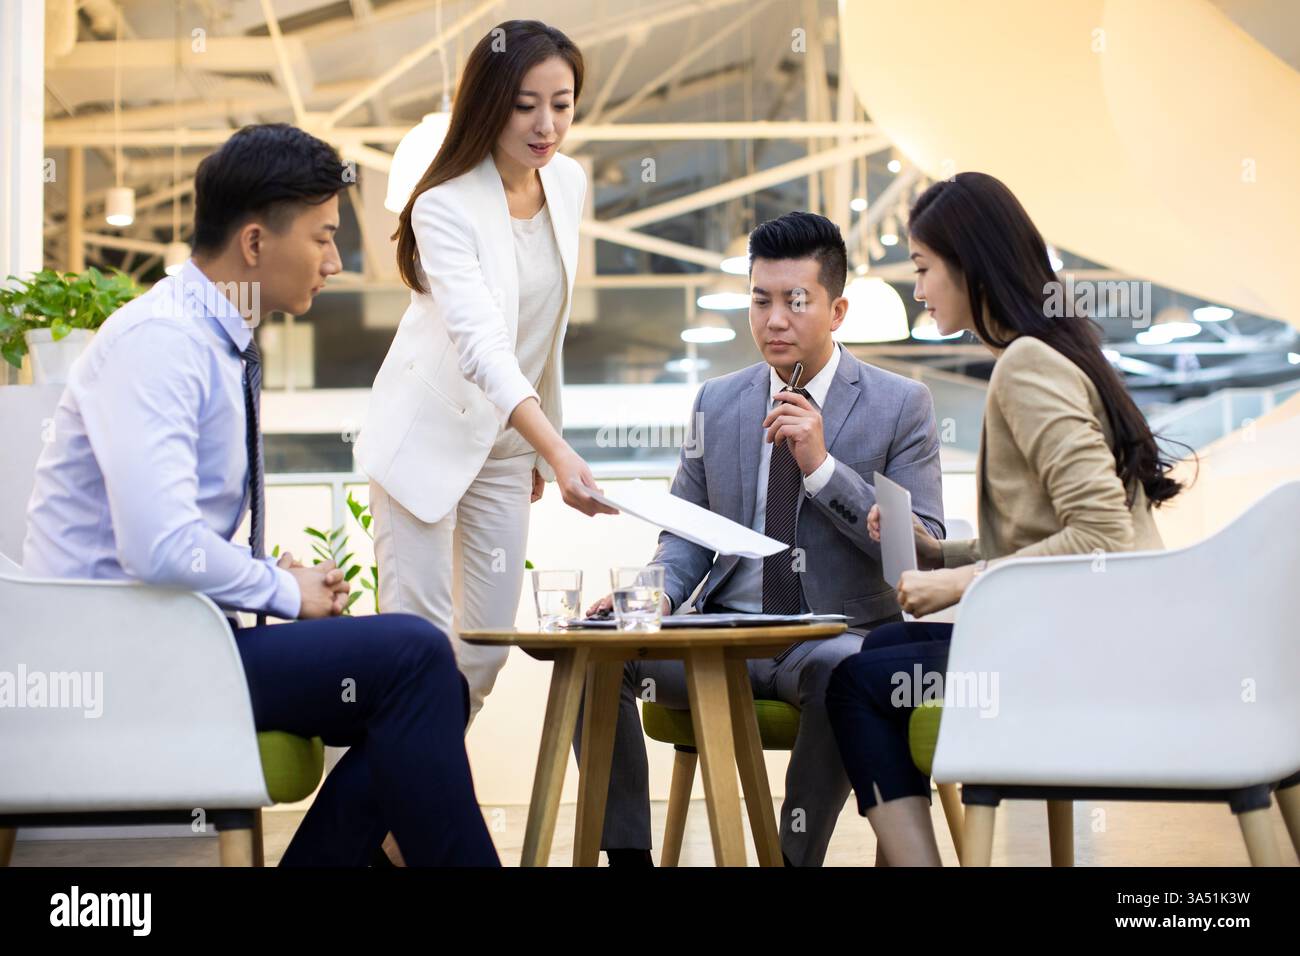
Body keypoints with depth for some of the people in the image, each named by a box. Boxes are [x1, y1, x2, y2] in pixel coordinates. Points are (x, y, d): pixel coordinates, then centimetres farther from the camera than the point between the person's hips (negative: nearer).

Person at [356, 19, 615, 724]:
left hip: (507, 445, 6)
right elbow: (481, 346, -34)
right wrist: (560, 454, -46)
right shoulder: (445, 209, -21)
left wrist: (538, 451, 14)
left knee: (487, 649, 6)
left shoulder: (569, 183, 0)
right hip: (429, 435, -6)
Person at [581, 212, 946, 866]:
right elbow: (687, 532, 16)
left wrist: (821, 466, -16)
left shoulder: (900, 405, 1)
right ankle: (626, 848, -11)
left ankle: (795, 853, -20)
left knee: (840, 675, -39)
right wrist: (658, 591, -7)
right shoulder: (718, 403, 12)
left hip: (837, 637, -3)